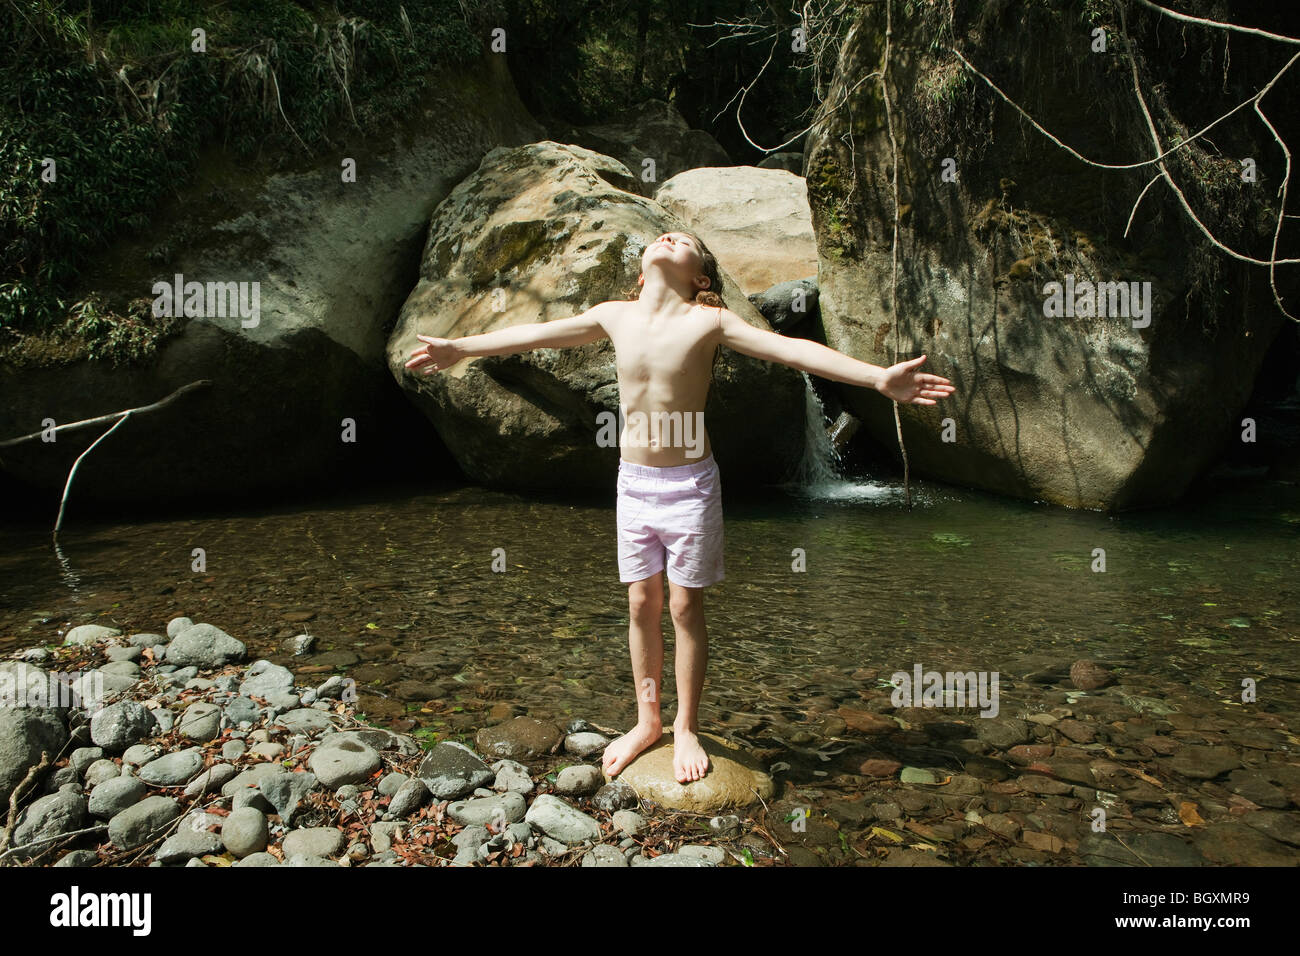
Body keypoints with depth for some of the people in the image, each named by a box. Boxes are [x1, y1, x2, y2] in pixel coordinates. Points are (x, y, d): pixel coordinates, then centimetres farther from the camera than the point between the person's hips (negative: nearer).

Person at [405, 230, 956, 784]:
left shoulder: (709, 321, -11)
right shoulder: (615, 317, 0)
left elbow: (791, 349, -18)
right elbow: (534, 335, 11)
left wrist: (880, 378, -26)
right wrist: (460, 348, 19)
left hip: (689, 485, -3)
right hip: (633, 483, 3)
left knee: (685, 607, 6)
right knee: (641, 605, 11)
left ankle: (686, 729, 24)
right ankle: (647, 722, 29)